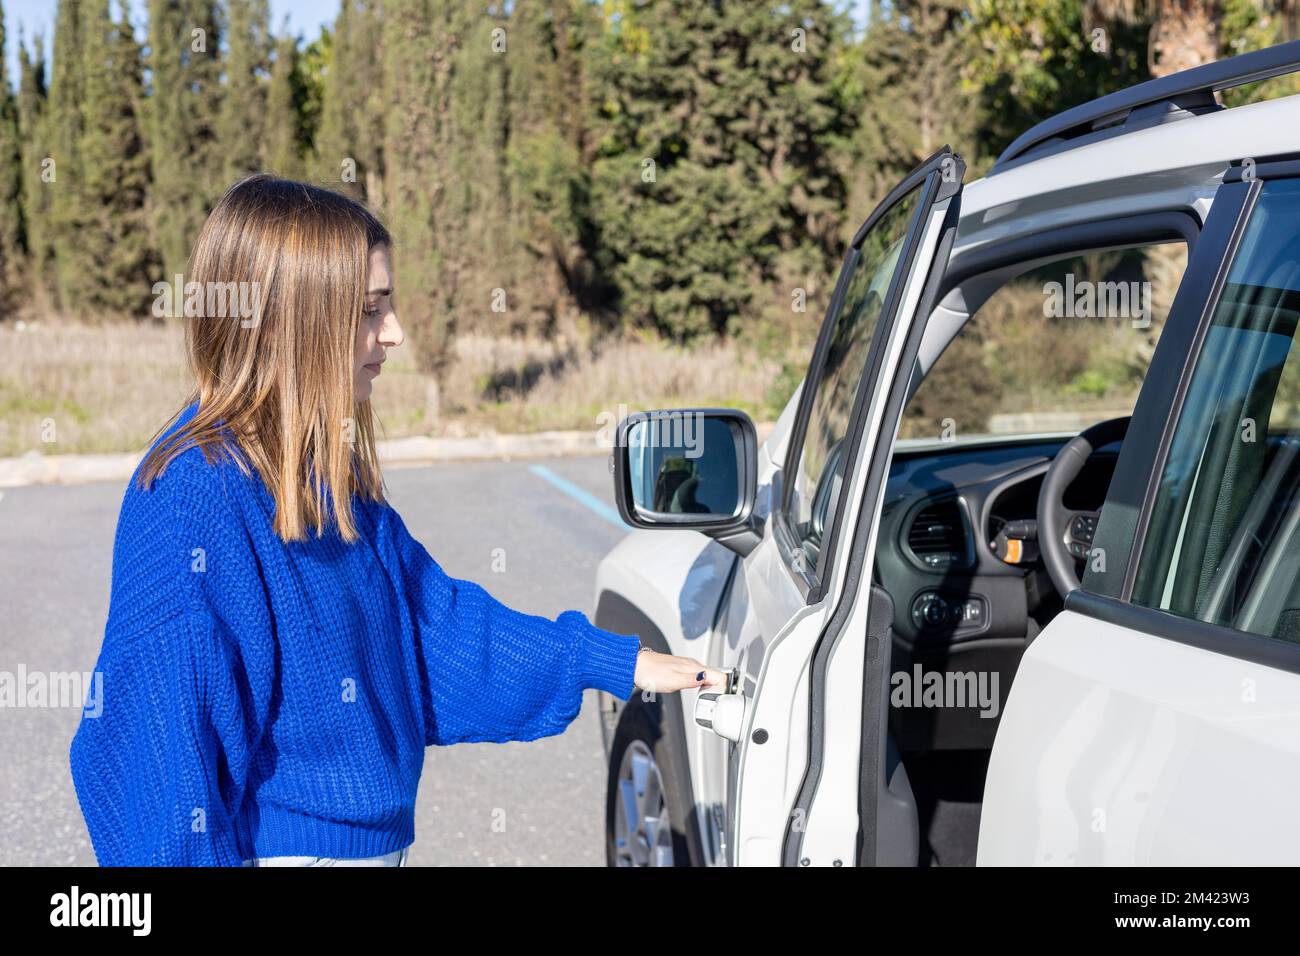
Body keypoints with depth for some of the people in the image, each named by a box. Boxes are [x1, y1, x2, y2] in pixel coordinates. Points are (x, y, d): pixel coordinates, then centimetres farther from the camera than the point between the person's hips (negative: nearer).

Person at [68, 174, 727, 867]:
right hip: (277, 847, -8)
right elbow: (161, 730, -20)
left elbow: (436, 617, 13)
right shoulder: (195, 491, -21)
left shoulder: (329, 472, 7)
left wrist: (620, 662, 11)